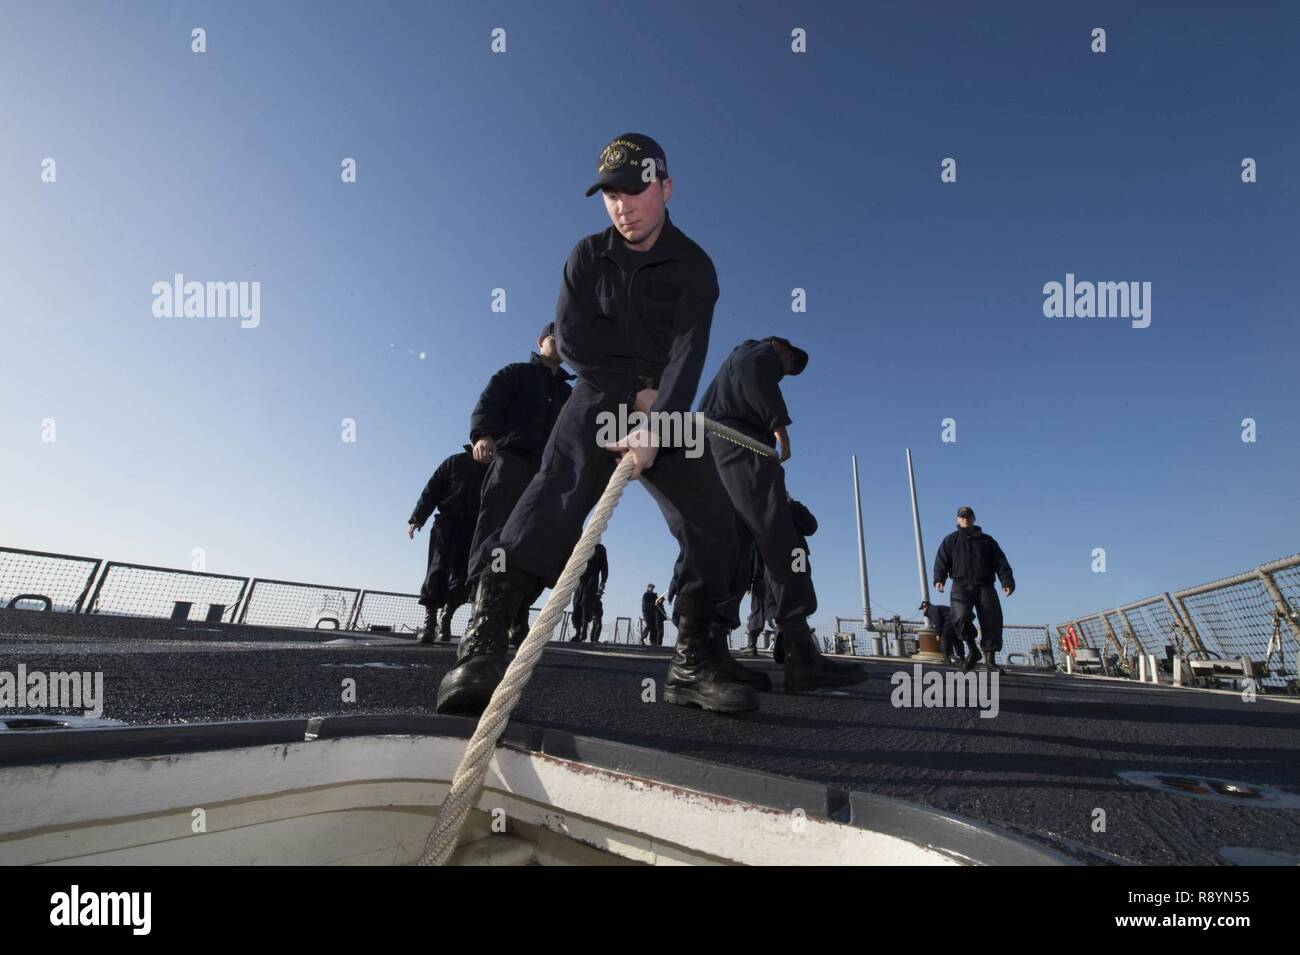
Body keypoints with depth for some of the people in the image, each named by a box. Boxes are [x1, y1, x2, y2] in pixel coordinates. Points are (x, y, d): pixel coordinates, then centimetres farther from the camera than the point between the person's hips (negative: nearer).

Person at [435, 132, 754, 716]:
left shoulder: (693, 267, -2)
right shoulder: (588, 256, 4)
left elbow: (688, 354, -17)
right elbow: (571, 340, -2)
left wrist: (657, 426, -33)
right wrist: (634, 389, -11)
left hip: (662, 413, 2)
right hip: (599, 398, -1)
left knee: (712, 527, -10)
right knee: (559, 492, -29)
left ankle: (690, 666, 2)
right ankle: (484, 643, -37)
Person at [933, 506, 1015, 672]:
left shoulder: (987, 541, 18)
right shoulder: (950, 541, 15)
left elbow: (1001, 563, 10)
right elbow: (941, 562, 6)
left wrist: (1007, 582, -7)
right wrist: (939, 580, -13)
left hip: (985, 586, 2)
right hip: (961, 586, -2)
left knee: (992, 621, -7)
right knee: (961, 617, -23)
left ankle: (990, 659, 3)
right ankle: (973, 650, -2)